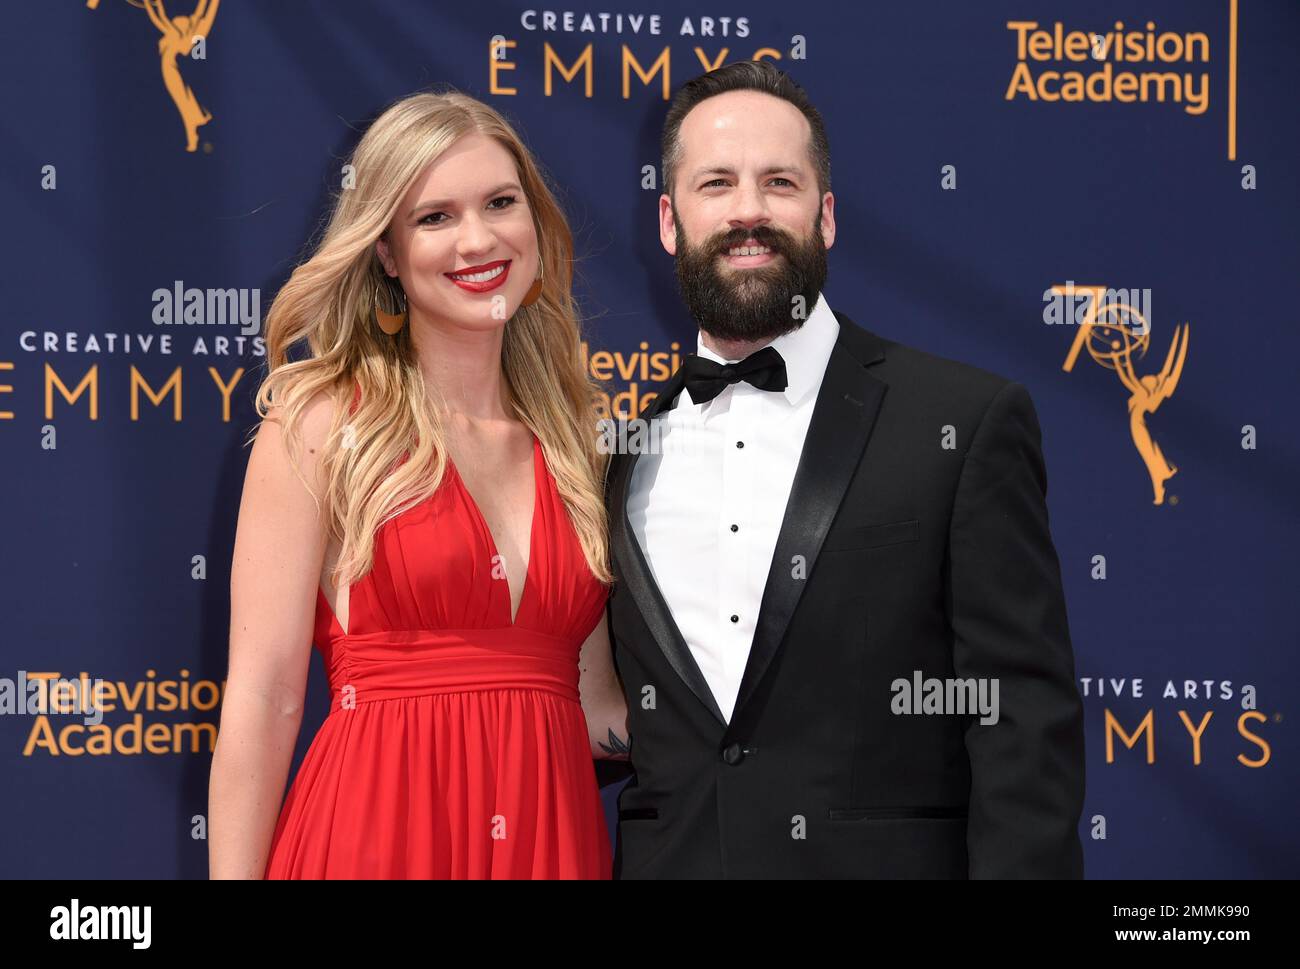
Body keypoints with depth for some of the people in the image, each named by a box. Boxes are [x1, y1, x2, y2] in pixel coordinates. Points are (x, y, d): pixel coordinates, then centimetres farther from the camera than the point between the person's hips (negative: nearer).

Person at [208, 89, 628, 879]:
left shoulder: (574, 440, 10)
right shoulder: (320, 423, -3)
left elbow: (594, 706, 13)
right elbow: (262, 699, -7)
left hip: (550, 839, 5)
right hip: (375, 837, -4)